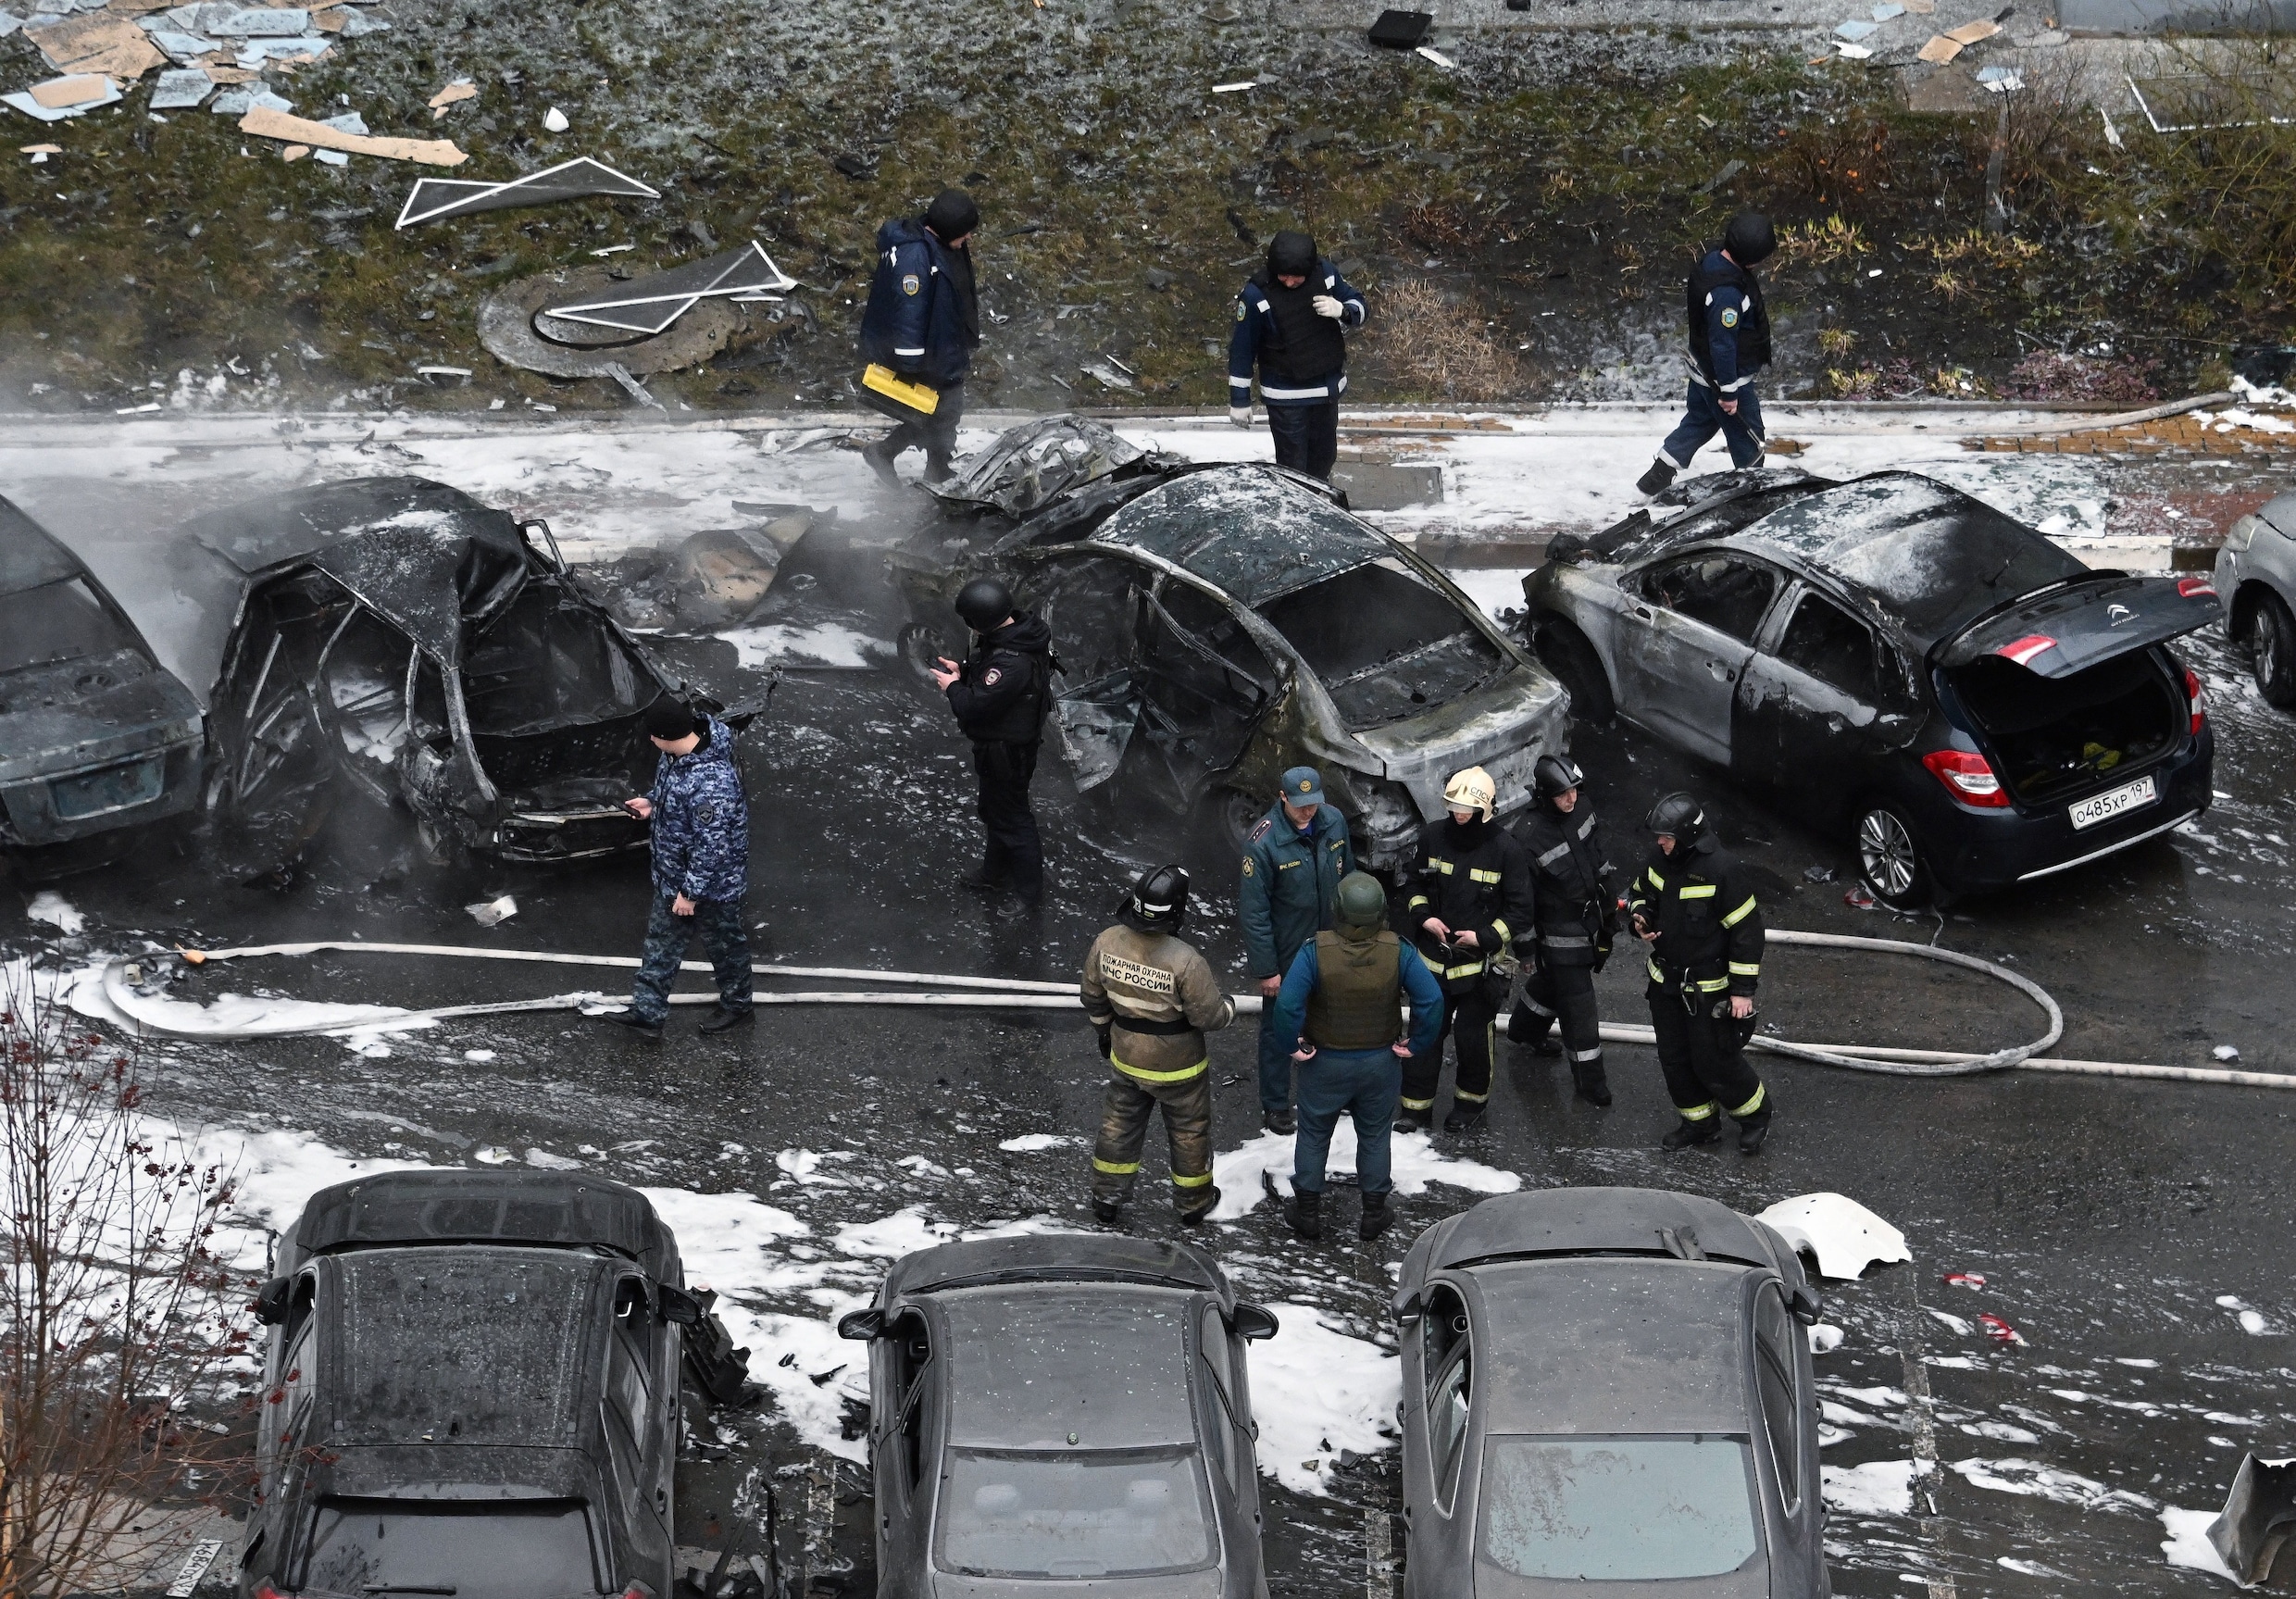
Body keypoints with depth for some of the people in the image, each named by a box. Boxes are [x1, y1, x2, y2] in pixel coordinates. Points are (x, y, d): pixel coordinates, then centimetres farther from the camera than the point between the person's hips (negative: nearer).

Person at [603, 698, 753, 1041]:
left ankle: (737, 1006, 41)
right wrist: (653, 803, 1)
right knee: (662, 940, 20)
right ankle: (648, 1013, 34)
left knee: (724, 943, 17)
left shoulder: (711, 783, -40)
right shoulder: (679, 752, -11)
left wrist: (691, 892, -23)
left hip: (712, 882, -9)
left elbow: (712, 846, -32)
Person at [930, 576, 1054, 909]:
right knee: (996, 811, 27)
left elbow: (975, 708, -32)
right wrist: (962, 673, -3)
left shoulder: (1012, 663, -37)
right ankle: (995, 875, 46)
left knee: (1011, 819, 7)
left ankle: (1030, 892, 21)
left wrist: (953, 687, -13)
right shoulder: (1015, 630, -6)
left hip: (1004, 753, -10)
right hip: (1006, 745, 10)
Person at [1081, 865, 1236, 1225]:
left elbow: (1093, 996, 0)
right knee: (1189, 1130, 19)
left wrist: (1103, 1029, 18)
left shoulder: (1107, 943, -17)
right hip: (1178, 1067, -4)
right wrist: (1228, 1007, 1)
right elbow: (1208, 1016, -22)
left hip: (1126, 1057, 4)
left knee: (1120, 1124, 24)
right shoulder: (1186, 962, -33)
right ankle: (1194, 1202, 36)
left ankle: (1107, 1196, 35)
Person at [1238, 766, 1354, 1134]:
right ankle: (1275, 1107, 25)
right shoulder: (1263, 842, -27)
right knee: (1279, 1030, 10)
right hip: (1286, 955, -5)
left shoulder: (1334, 822, -10)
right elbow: (1253, 910, -21)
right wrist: (1265, 969, -18)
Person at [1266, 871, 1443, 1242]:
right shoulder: (1399, 952, -18)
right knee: (1375, 1136, 20)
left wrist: (1295, 1047, -12)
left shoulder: (1315, 950, -24)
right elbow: (1432, 1001, -20)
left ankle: (1307, 1212, 29)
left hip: (1326, 1063, -1)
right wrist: (1416, 1047, -7)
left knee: (1313, 1135, 18)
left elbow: (1287, 1004, -28)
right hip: (1381, 1064, 1)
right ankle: (1374, 1214, 31)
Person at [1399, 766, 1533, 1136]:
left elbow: (1519, 911, -8)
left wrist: (1484, 937, -18)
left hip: (1480, 963, -3)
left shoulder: (1505, 849, -14)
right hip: (1434, 959, 3)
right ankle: (1415, 1109, 17)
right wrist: (1423, 917, -6)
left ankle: (1471, 1103, 29)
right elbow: (1416, 885, 13)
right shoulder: (1433, 837, -3)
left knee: (1473, 1037, 8)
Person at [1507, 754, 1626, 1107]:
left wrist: (1614, 895, 17)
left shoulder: (1582, 808, -10)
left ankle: (1525, 1028, 54)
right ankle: (1588, 1079, 14)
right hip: (1559, 930, -7)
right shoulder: (1531, 836, -30)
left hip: (1591, 916, 7)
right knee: (1578, 1004, 1)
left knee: (1554, 982, 28)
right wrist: (1525, 952, -14)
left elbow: (1600, 853, 9)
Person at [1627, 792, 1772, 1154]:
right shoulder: (1659, 864, -4)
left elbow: (1746, 930, -18)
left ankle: (1755, 1116, 24)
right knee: (1674, 1058, 15)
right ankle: (1699, 1122, 35)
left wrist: (1743, 989, -17)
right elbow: (1640, 894, 19)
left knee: (1715, 1063, 0)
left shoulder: (1721, 869, -24)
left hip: (1709, 987, -7)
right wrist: (1641, 920, -5)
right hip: (1666, 982, 7)